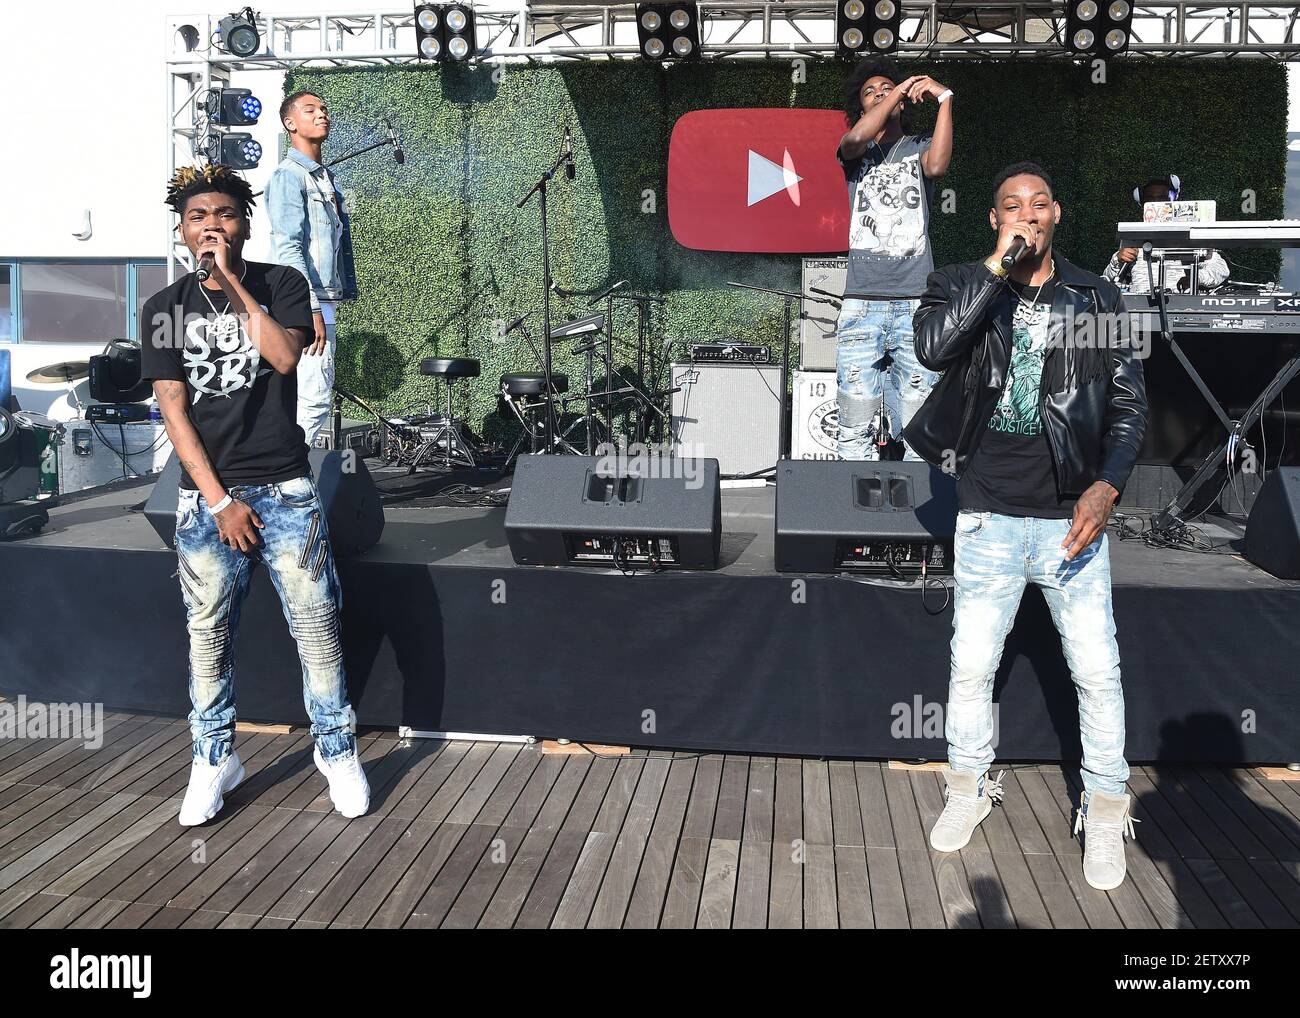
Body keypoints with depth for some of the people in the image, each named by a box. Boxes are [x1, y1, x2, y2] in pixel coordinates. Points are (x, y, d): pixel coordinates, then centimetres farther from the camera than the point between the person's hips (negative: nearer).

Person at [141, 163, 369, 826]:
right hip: (206, 497, 2)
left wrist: (232, 281, -14)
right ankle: (213, 761, 22)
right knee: (208, 636, 6)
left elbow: (284, 354, -16)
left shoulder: (280, 284, 4)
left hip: (285, 489, -1)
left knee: (316, 627, -1)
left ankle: (337, 750, 15)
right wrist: (220, 502, -7)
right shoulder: (165, 308, 6)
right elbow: (173, 409, 0)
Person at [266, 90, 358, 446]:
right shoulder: (289, 176, -7)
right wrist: (311, 309, -23)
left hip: (323, 301, 9)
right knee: (314, 399, -13)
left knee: (313, 398, 11)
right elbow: (289, 248, -16)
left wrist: (326, 305, 18)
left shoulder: (327, 179, 20)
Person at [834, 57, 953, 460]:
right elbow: (855, 140, -8)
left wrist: (944, 98, -5)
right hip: (861, 302, 0)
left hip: (915, 302, 0)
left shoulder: (918, 147, 16)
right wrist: (903, 87, 0)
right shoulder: (855, 151, 17)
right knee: (855, 432, -5)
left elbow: (937, 165, -8)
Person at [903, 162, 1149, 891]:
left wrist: (1108, 484, -12)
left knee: (1098, 669, 5)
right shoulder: (962, 286, 1)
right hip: (989, 521, 0)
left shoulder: (1098, 297, 4)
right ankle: (970, 786, 33)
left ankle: (1106, 804, 26)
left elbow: (1130, 398, 3)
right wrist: (998, 265, -20)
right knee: (971, 666, 11)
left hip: (1072, 520, 1)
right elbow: (932, 348, -21)